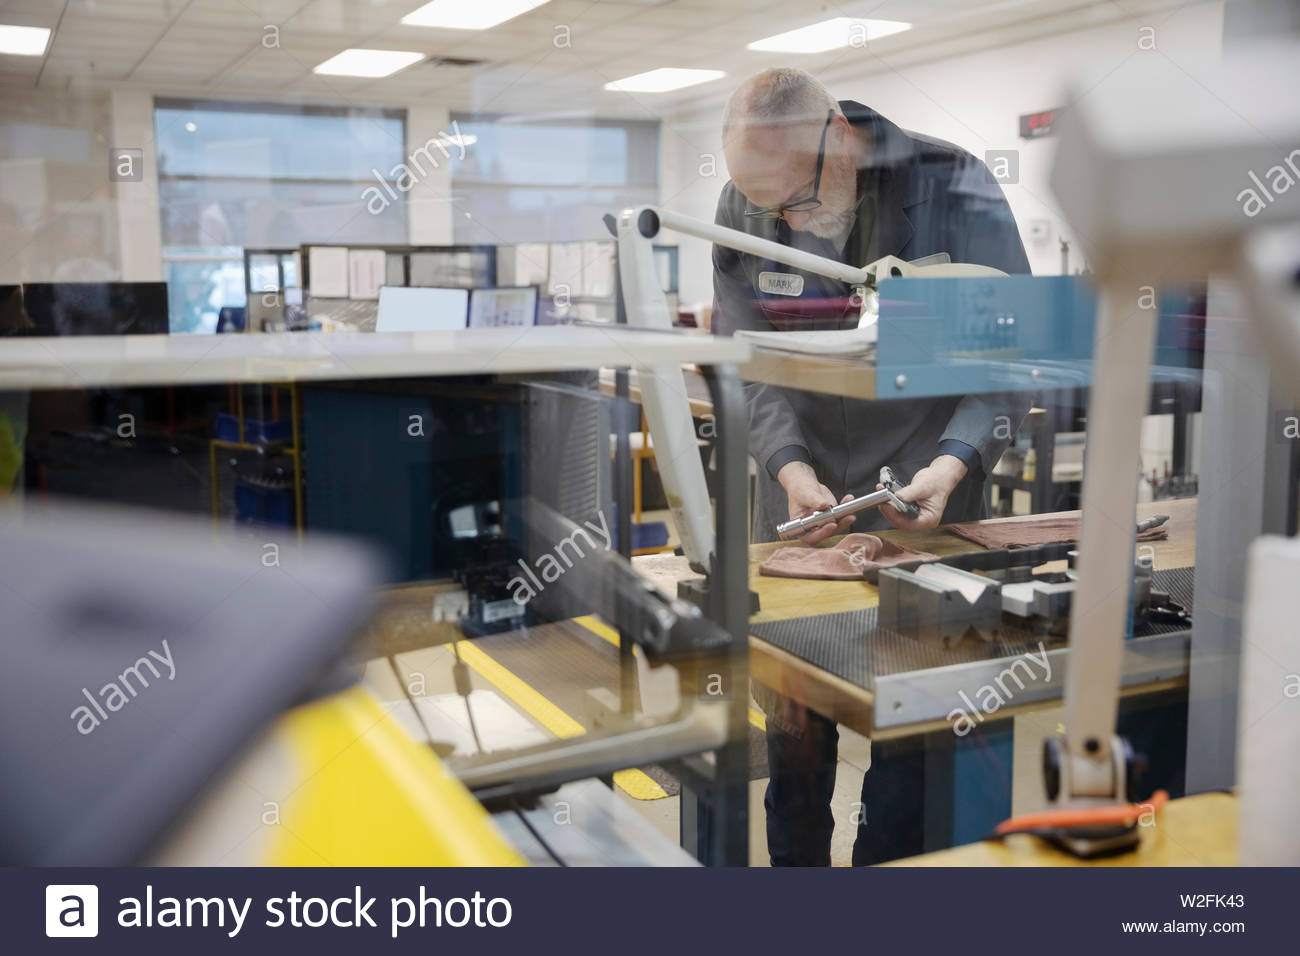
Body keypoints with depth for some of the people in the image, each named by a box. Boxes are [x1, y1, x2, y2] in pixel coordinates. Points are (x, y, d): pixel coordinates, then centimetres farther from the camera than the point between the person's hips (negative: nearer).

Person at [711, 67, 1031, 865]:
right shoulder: (744, 210, -2)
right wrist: (789, 466, -18)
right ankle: (795, 861, 28)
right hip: (800, 497, 3)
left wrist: (952, 465, -27)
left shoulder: (956, 193, -12)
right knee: (791, 710, 9)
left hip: (925, 498, -3)